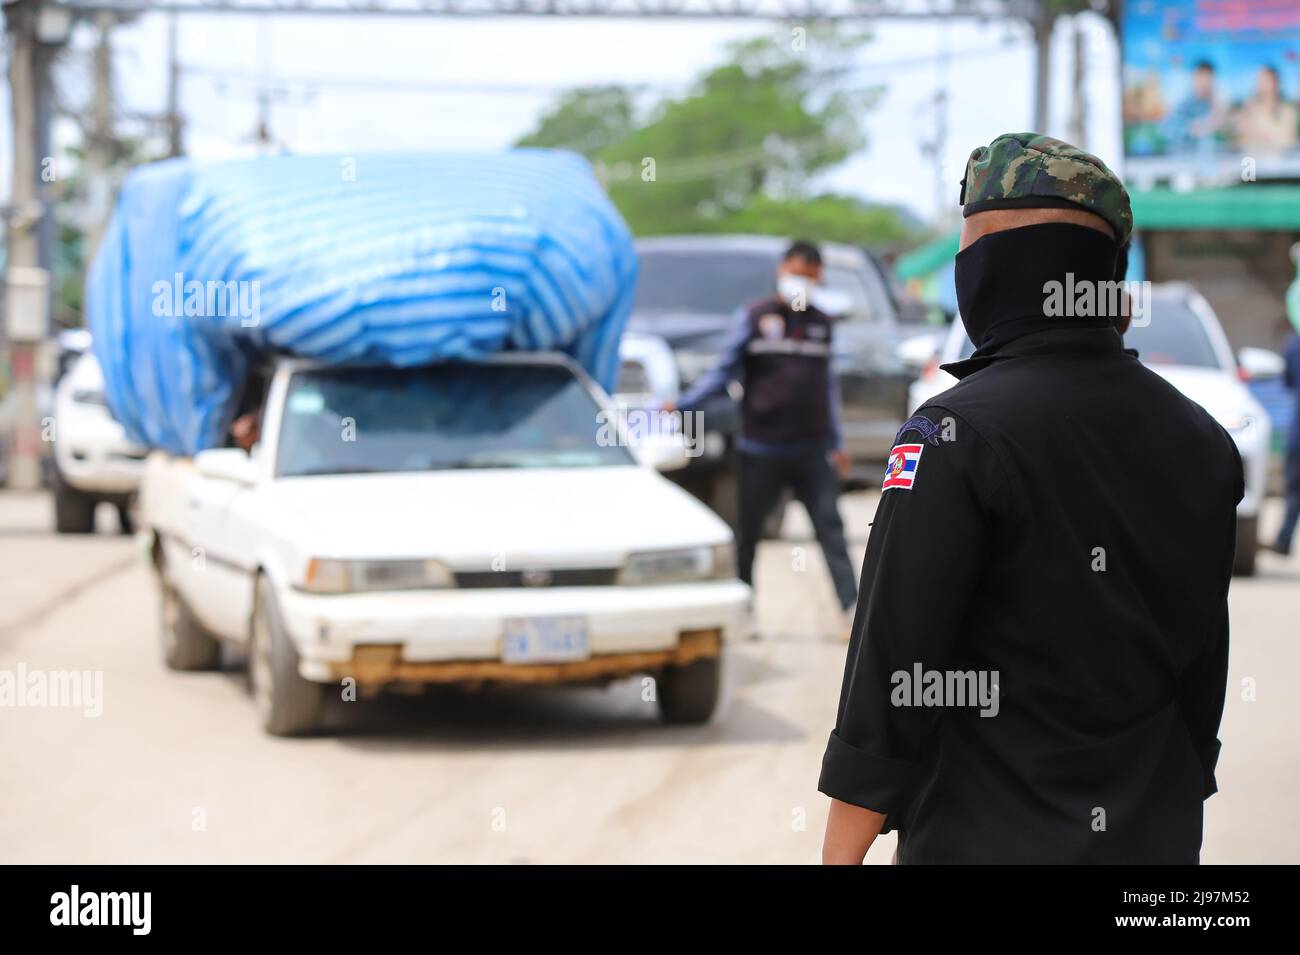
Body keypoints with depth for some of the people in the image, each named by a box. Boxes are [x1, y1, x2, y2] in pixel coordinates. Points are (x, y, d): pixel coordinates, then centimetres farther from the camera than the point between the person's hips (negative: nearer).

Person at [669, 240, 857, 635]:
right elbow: (724, 371, 0)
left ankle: (852, 609, -8)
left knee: (830, 527, -5)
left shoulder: (821, 323, 12)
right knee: (747, 532, 7)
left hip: (812, 452, 2)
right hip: (762, 450, -2)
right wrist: (683, 405, -11)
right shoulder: (753, 318, 0)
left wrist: (836, 443, 16)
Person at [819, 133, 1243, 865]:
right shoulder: (1205, 442, 5)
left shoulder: (959, 435, -15)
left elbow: (893, 671, -16)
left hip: (987, 838, -6)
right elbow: (1205, 675, 11)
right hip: (1161, 842, 6)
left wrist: (842, 852, -10)